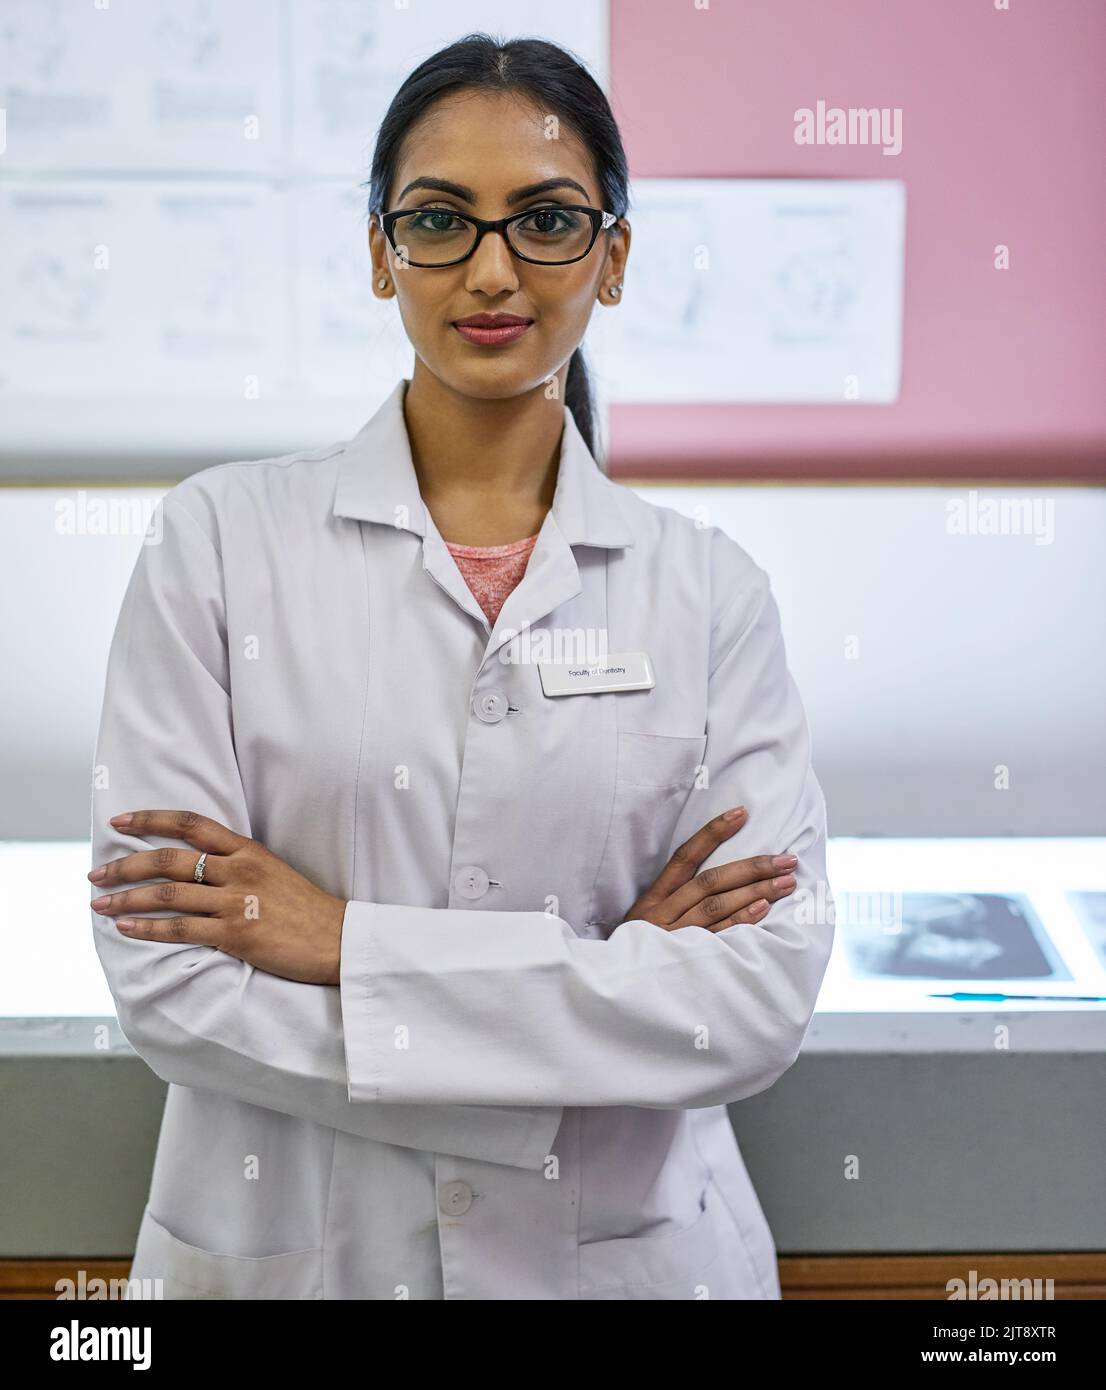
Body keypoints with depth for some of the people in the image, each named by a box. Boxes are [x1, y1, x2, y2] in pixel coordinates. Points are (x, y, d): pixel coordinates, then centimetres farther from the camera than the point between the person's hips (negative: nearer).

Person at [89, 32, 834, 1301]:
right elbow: (165, 975, -14)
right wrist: (605, 979, -16)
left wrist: (354, 945, -18)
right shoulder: (221, 539, -7)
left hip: (624, 1250, 1)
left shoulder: (707, 587, -4)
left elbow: (765, 990, -13)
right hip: (287, 1245, -1)